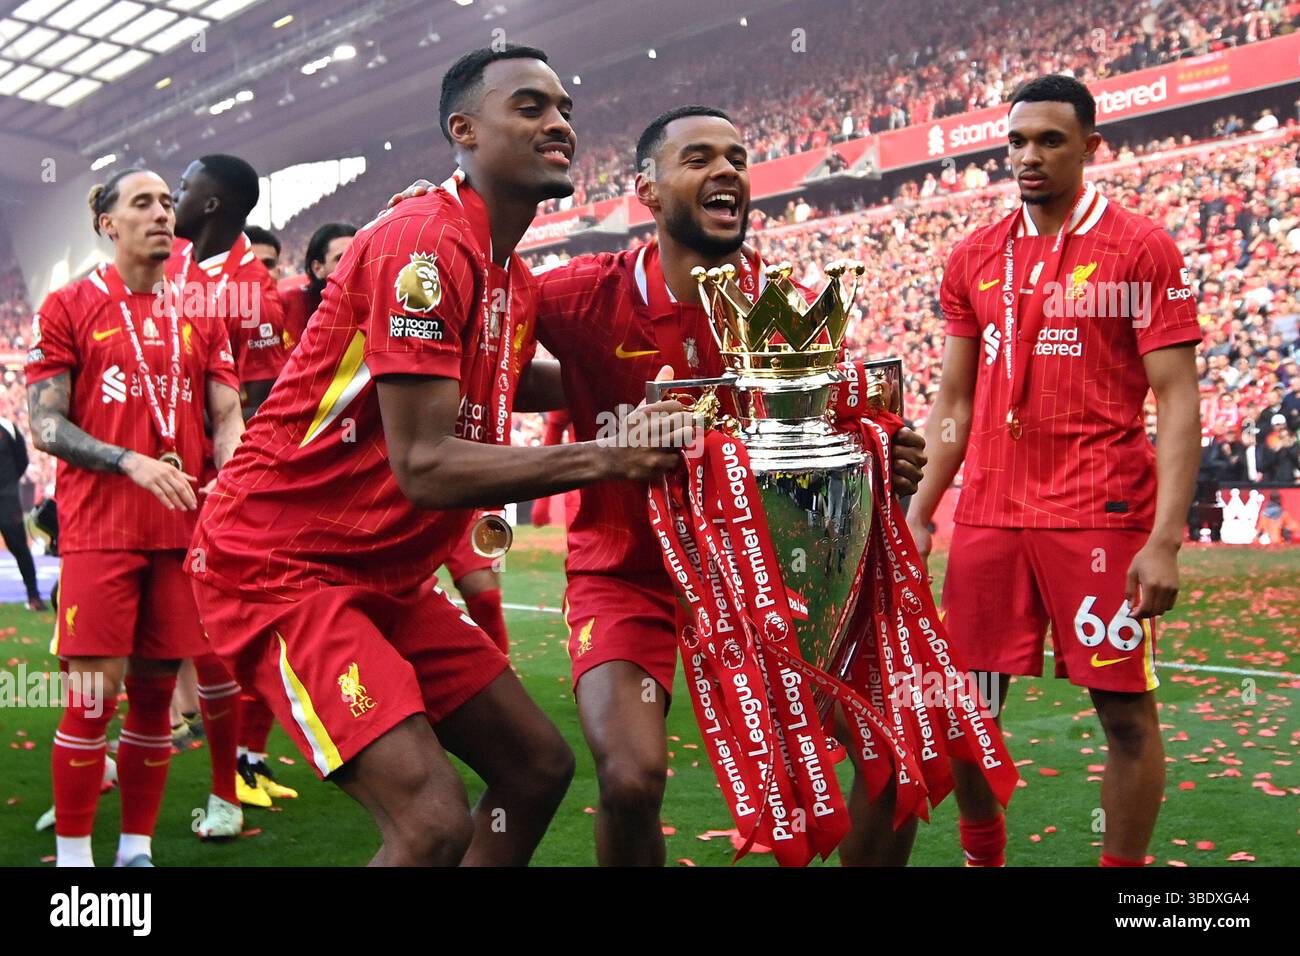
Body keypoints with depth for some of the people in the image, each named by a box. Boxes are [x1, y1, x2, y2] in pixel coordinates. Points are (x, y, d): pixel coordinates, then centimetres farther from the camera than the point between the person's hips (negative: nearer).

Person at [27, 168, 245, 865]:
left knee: (156, 690, 7)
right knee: (93, 693, -4)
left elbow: (227, 419, 10)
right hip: (99, 531, -3)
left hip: (180, 531, 4)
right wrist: (133, 463, -17)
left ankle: (138, 847, 18)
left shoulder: (198, 315, 13)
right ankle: (73, 853, 10)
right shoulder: (67, 307, 2)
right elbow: (44, 425, -3)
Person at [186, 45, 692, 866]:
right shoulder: (424, 243, -20)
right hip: (280, 565, -10)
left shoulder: (515, 280, 9)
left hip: (387, 579, 10)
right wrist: (606, 459, -25)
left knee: (539, 766, 11)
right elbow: (425, 466, -25)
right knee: (435, 821, -20)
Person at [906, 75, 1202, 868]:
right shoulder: (974, 258, 11)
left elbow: (1178, 400, -7)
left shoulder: (1142, 249, -2)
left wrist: (1165, 539, -15)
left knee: (1126, 708, 2)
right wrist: (919, 513, 8)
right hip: (988, 516, 5)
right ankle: (983, 853, 30)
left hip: (1102, 517, -4)